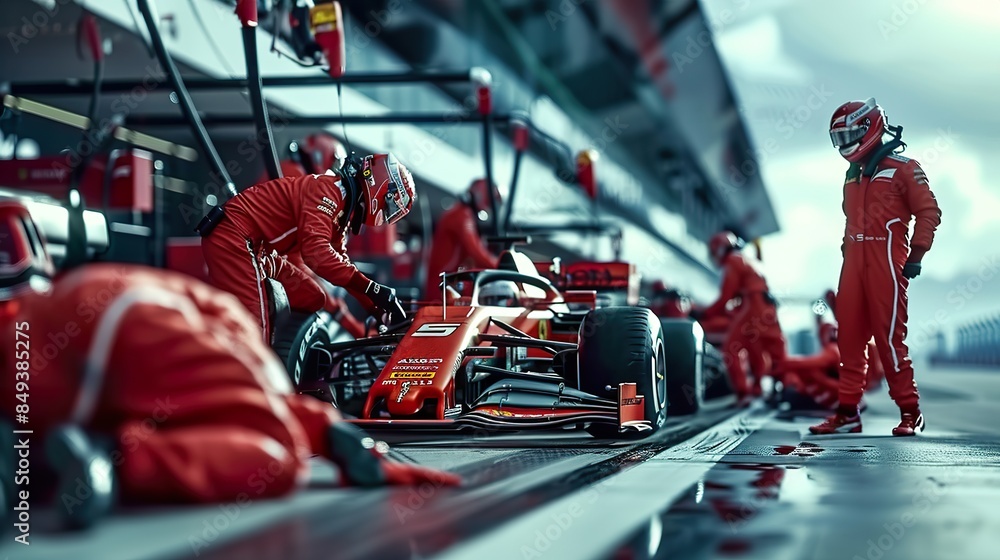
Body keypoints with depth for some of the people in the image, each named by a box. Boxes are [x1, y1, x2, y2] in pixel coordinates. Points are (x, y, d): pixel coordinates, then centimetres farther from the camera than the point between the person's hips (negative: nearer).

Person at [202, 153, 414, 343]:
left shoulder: (341, 203, 15)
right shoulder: (330, 188, -16)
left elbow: (340, 262, 22)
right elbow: (316, 251, -28)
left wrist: (380, 309, 17)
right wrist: (371, 288, -26)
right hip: (233, 239, -11)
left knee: (314, 300, 13)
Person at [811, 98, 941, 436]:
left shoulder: (903, 168, -3)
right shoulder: (853, 175, 19)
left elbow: (928, 212, -7)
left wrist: (916, 256, -12)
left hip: (886, 262, -7)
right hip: (854, 264, 7)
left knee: (890, 337, -7)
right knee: (850, 338, 5)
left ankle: (910, 412, 2)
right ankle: (848, 412, 10)